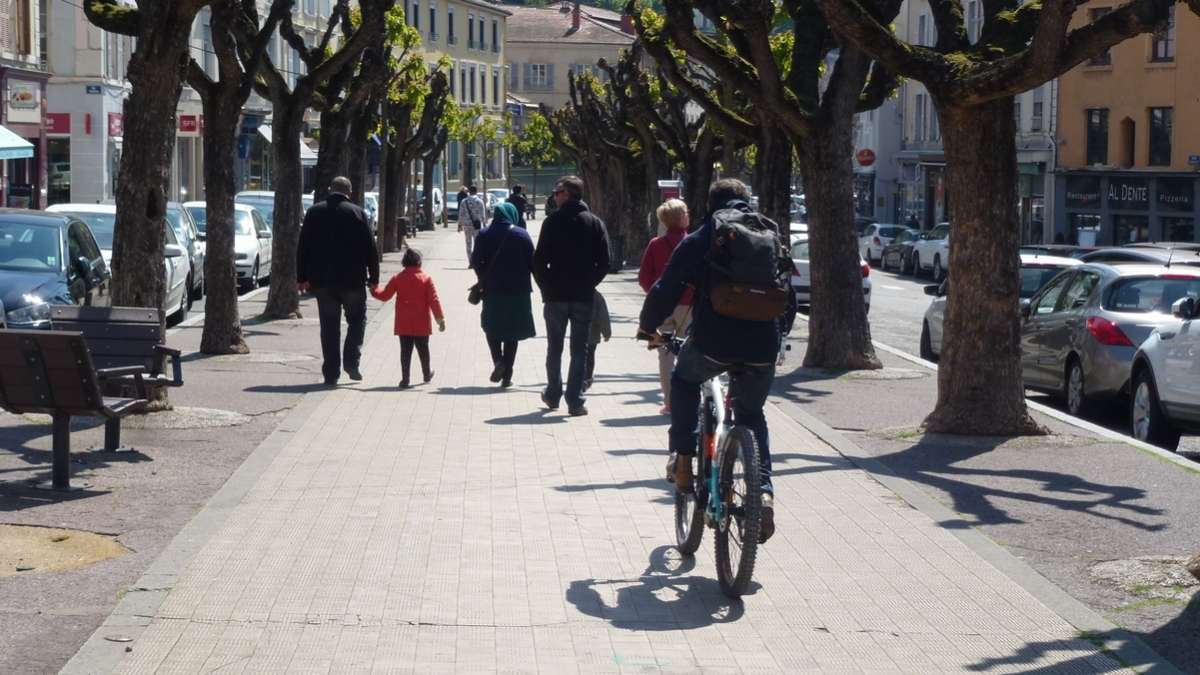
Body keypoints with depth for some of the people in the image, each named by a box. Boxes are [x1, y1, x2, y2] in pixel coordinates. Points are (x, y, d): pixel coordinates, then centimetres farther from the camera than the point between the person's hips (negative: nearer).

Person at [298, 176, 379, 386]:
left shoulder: (314, 212, 4)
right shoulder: (357, 213, -3)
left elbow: (303, 248, 6)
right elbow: (370, 248, -3)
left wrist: (302, 278, 12)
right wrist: (373, 278, 4)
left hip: (322, 280, 2)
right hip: (352, 280, -2)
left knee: (329, 327, 7)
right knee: (357, 319, 15)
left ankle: (331, 373, 5)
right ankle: (351, 360, -3)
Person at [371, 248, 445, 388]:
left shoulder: (398, 278, -2)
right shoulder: (426, 279, -6)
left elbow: (384, 295, 5)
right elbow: (434, 300, -10)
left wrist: (374, 291, 25)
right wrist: (440, 318, -7)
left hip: (403, 324, 1)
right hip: (421, 324, -1)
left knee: (405, 350, 3)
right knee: (423, 349, 15)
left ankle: (405, 378, -3)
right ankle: (427, 374, 31)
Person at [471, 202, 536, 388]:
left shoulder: (484, 235, -1)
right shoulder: (522, 235, -3)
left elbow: (475, 262, -5)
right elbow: (533, 263, -4)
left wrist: (484, 281, 8)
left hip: (492, 290, 0)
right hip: (518, 290, 0)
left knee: (492, 328, 15)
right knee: (512, 333, 8)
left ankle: (498, 361, -10)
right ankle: (507, 376, 5)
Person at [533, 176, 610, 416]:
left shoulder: (553, 221, -7)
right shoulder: (595, 223, 1)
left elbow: (539, 260, -9)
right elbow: (604, 263, -2)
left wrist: (545, 286, 4)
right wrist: (589, 284, 8)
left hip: (556, 296, -1)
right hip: (584, 297, 1)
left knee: (554, 348, 13)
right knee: (579, 350, 4)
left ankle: (553, 395, 22)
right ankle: (575, 401, -1)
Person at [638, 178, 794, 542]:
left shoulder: (698, 241, 3)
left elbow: (666, 291, -3)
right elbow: (790, 297, 17)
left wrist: (647, 327, 15)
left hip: (713, 343, -3)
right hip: (761, 349, 3)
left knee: (684, 380, 30)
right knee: (752, 416, 25)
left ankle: (682, 462, 20)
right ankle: (764, 490, 4)